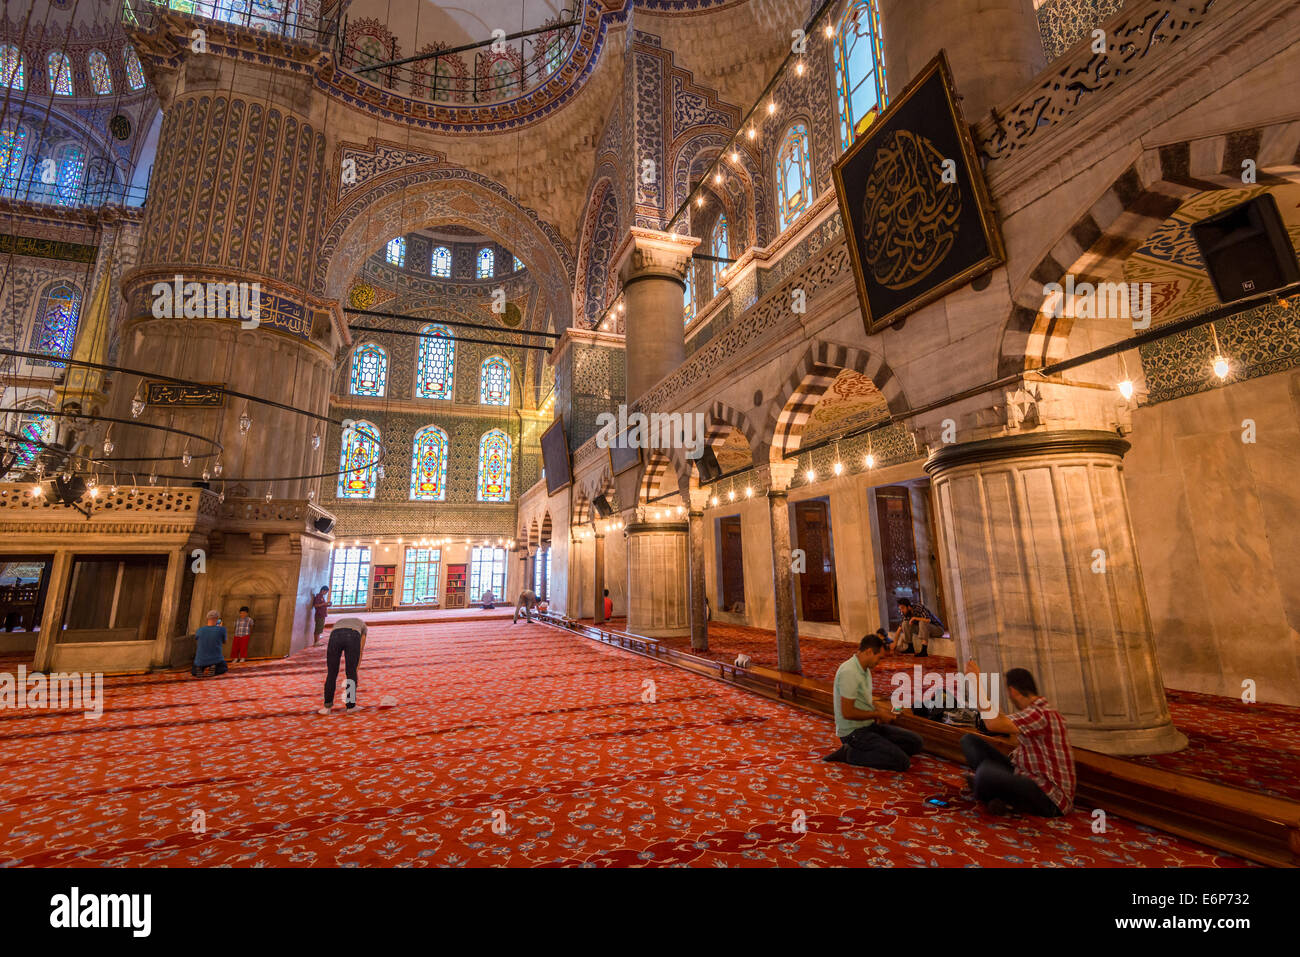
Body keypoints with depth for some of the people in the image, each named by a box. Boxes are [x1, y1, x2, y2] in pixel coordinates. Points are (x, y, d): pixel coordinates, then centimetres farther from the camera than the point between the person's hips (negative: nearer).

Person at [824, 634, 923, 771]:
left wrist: (877, 706, 6)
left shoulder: (864, 669, 9)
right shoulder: (849, 672, -23)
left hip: (869, 726, 10)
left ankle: (867, 750, 5)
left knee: (915, 742, 4)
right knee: (902, 762, -19)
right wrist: (878, 714, -12)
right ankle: (849, 754, -8)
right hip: (853, 732, -10)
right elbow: (848, 712, -25)